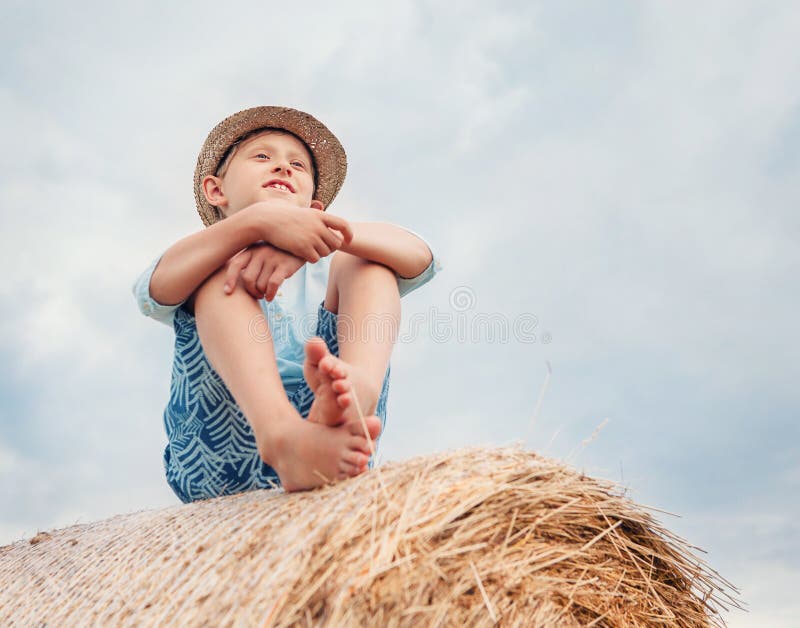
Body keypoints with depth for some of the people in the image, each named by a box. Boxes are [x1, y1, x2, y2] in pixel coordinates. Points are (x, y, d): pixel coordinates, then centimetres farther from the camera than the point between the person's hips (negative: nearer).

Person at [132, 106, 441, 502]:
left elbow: (420, 257, 3)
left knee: (364, 259, -3)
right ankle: (284, 438, -40)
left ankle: (357, 388, -36)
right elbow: (153, 292, -7)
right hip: (219, 463, 0)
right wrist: (261, 220, -23)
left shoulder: (328, 267, 26)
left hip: (328, 460, 1)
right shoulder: (202, 263, 21)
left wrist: (335, 233, -17)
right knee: (217, 274, -13)